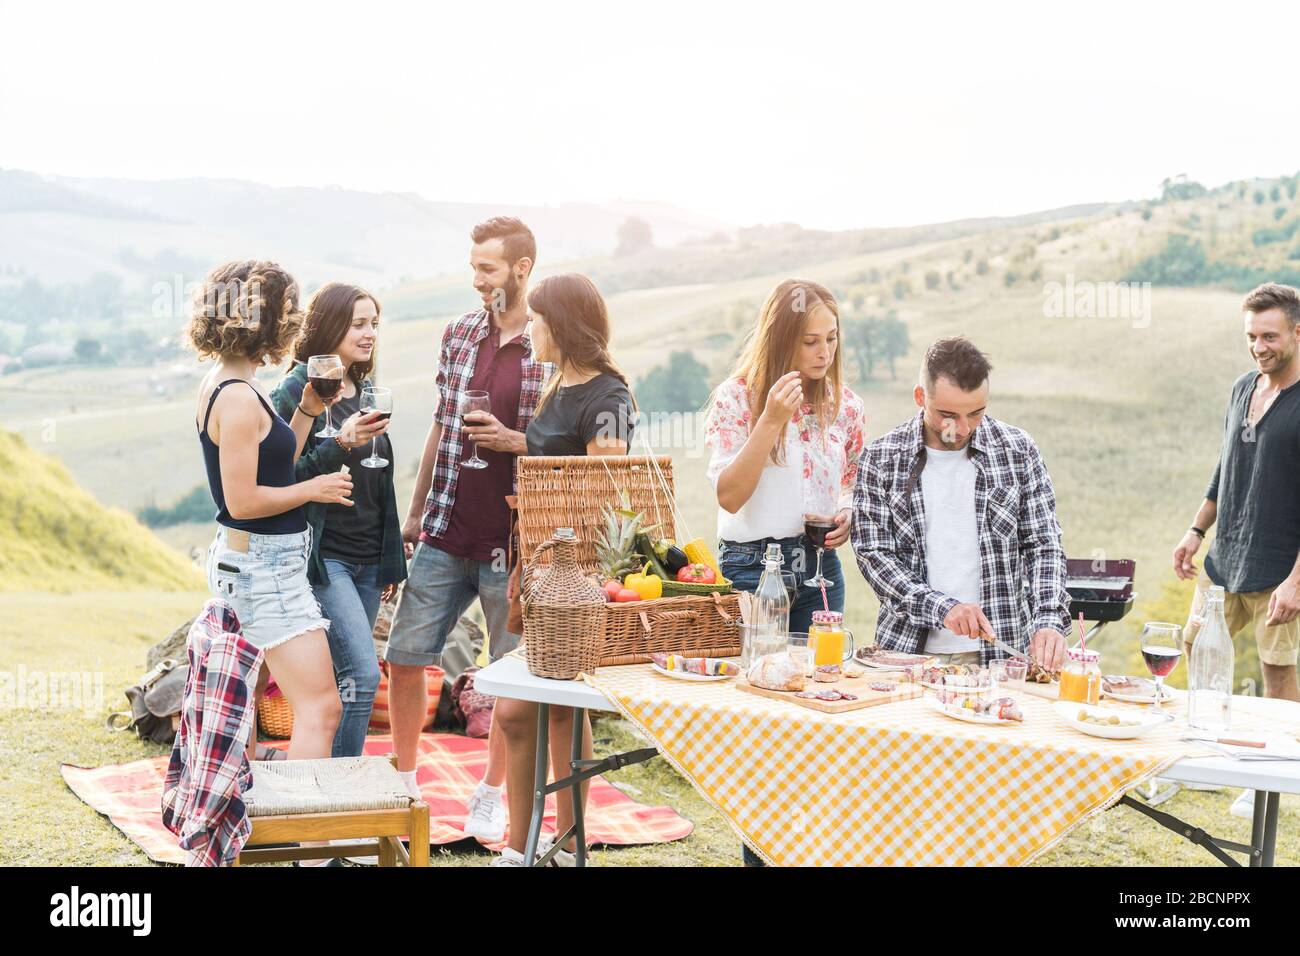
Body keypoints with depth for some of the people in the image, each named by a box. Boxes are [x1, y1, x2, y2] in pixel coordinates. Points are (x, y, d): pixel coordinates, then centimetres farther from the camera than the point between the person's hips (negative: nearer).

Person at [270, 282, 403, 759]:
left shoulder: (365, 390, 14)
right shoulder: (297, 391, -8)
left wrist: (392, 559, 20)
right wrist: (341, 444, -25)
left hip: (367, 559, 7)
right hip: (322, 556, -7)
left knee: (340, 681, 10)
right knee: (362, 672, -16)